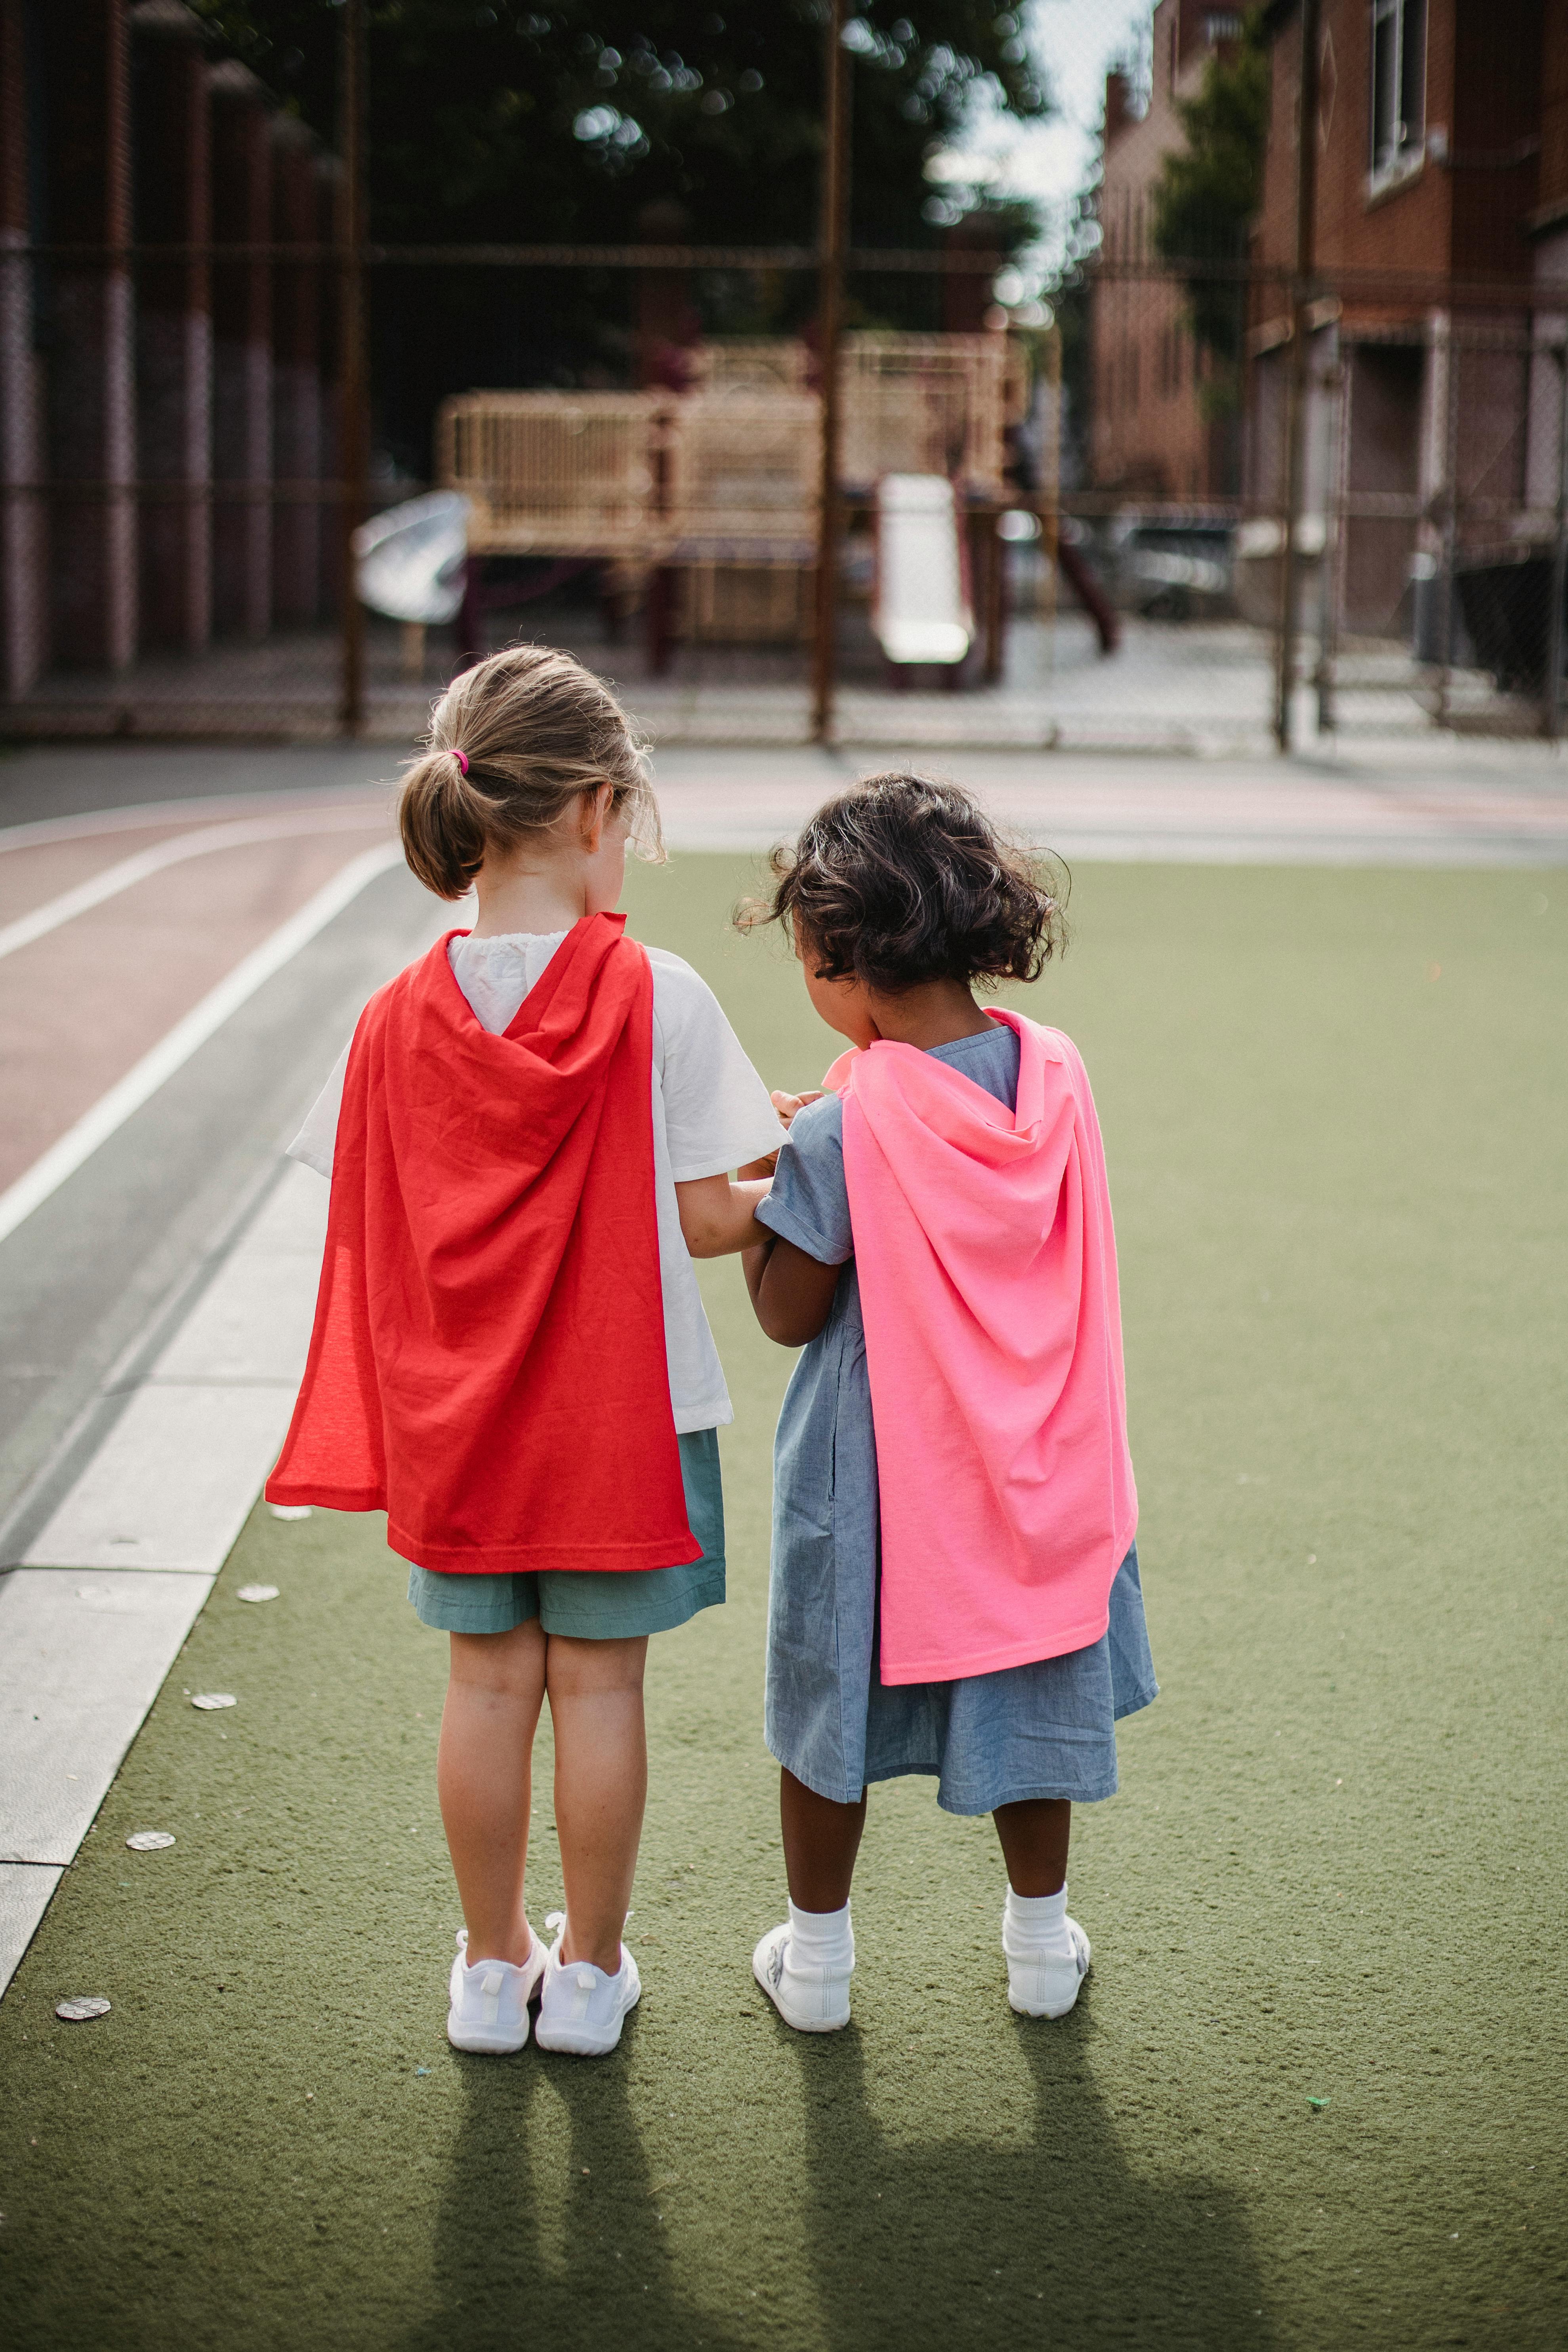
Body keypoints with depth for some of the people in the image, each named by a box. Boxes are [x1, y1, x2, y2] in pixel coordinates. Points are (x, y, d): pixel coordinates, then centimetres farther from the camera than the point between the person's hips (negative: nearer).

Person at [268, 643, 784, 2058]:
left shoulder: (403, 1016, -6)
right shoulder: (652, 998, -16)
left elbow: (381, 1228, -1)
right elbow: (707, 1220, -15)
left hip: (457, 1416, 3)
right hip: (623, 1409, -3)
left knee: (489, 1681, 14)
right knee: (599, 1685, 10)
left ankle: (492, 1968, 27)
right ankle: (589, 1969, 23)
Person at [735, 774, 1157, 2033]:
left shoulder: (845, 1131, -23)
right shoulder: (1056, 1072, -7)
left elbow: (788, 1313, -13)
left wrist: (757, 1185, -1)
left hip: (873, 1471, -4)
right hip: (1030, 1458, 4)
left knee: (833, 1696, 14)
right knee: (1027, 1681, 19)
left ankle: (816, 1955, 28)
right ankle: (1043, 1942, 34)